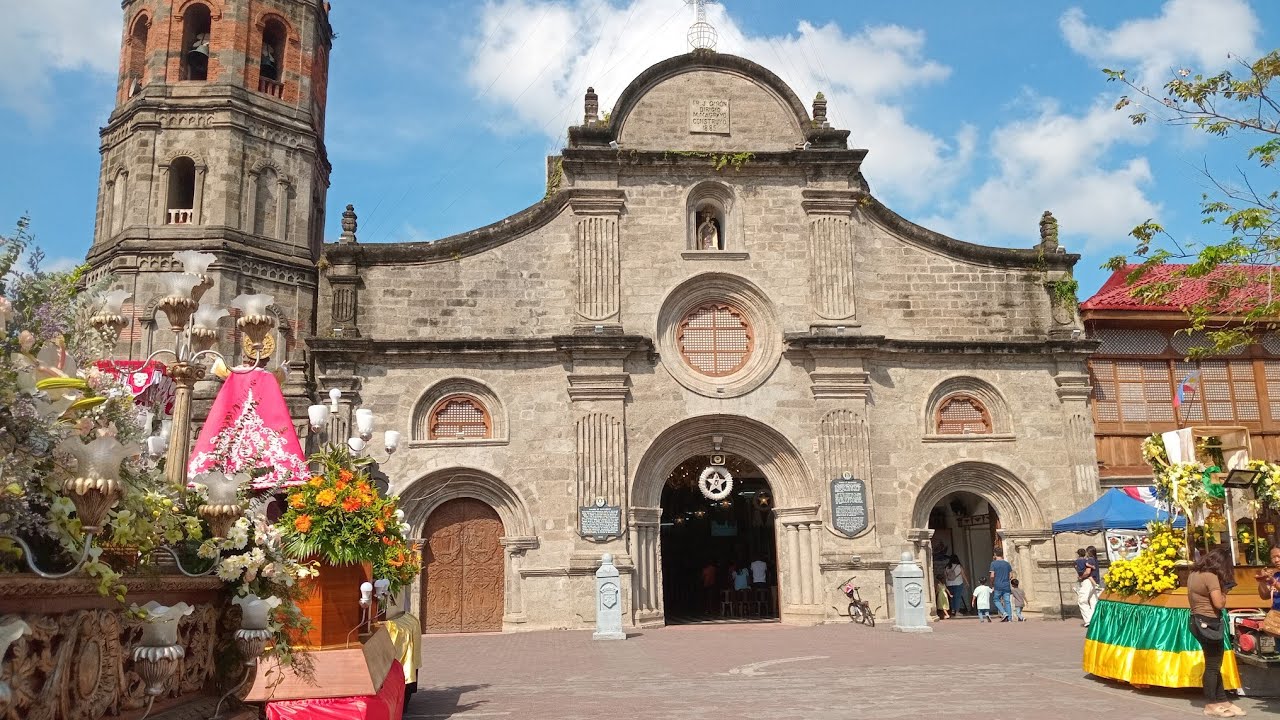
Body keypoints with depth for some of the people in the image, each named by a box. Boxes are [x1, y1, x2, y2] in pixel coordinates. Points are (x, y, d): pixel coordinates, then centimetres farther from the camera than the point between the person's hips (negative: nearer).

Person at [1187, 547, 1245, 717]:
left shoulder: (1193, 574, 10)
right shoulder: (1211, 576, -18)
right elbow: (1219, 603, -21)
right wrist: (1223, 592, -3)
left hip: (1197, 621, 9)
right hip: (1209, 623, -9)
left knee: (1213, 663, 16)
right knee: (1213, 665, 2)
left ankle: (1222, 701, 23)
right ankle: (1211, 705, 10)